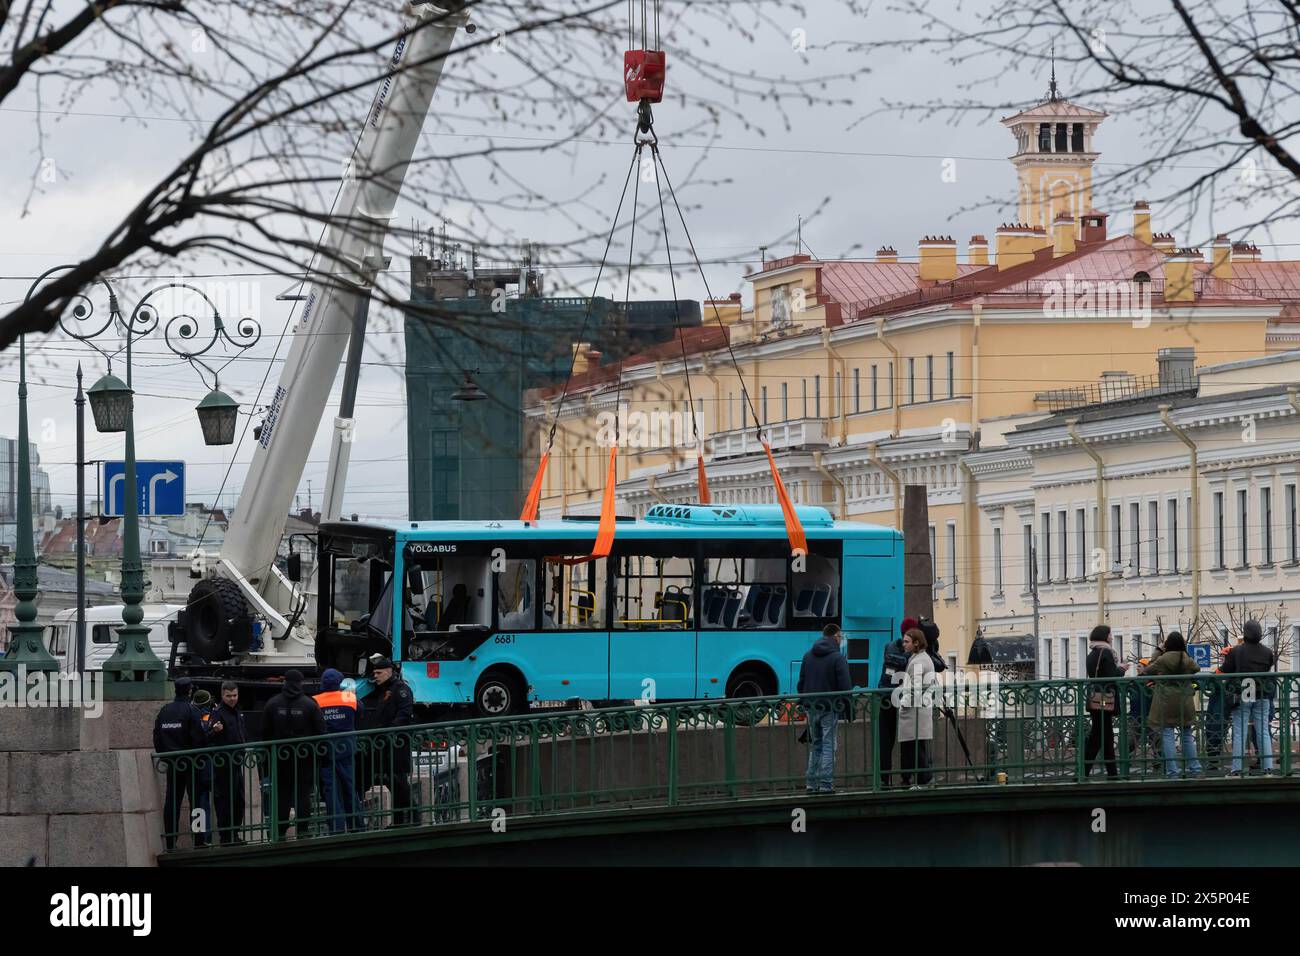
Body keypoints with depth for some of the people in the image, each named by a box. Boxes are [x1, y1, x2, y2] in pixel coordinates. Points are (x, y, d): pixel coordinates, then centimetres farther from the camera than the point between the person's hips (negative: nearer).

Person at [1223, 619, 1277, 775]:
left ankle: (1237, 768, -3)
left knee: (1239, 733, 0)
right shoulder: (1267, 653, -1)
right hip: (1262, 696, 2)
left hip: (1242, 696, -2)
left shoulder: (1236, 652, -10)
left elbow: (1225, 670, -4)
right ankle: (1268, 766, 4)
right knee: (1263, 732, 7)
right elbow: (1269, 669, 7)